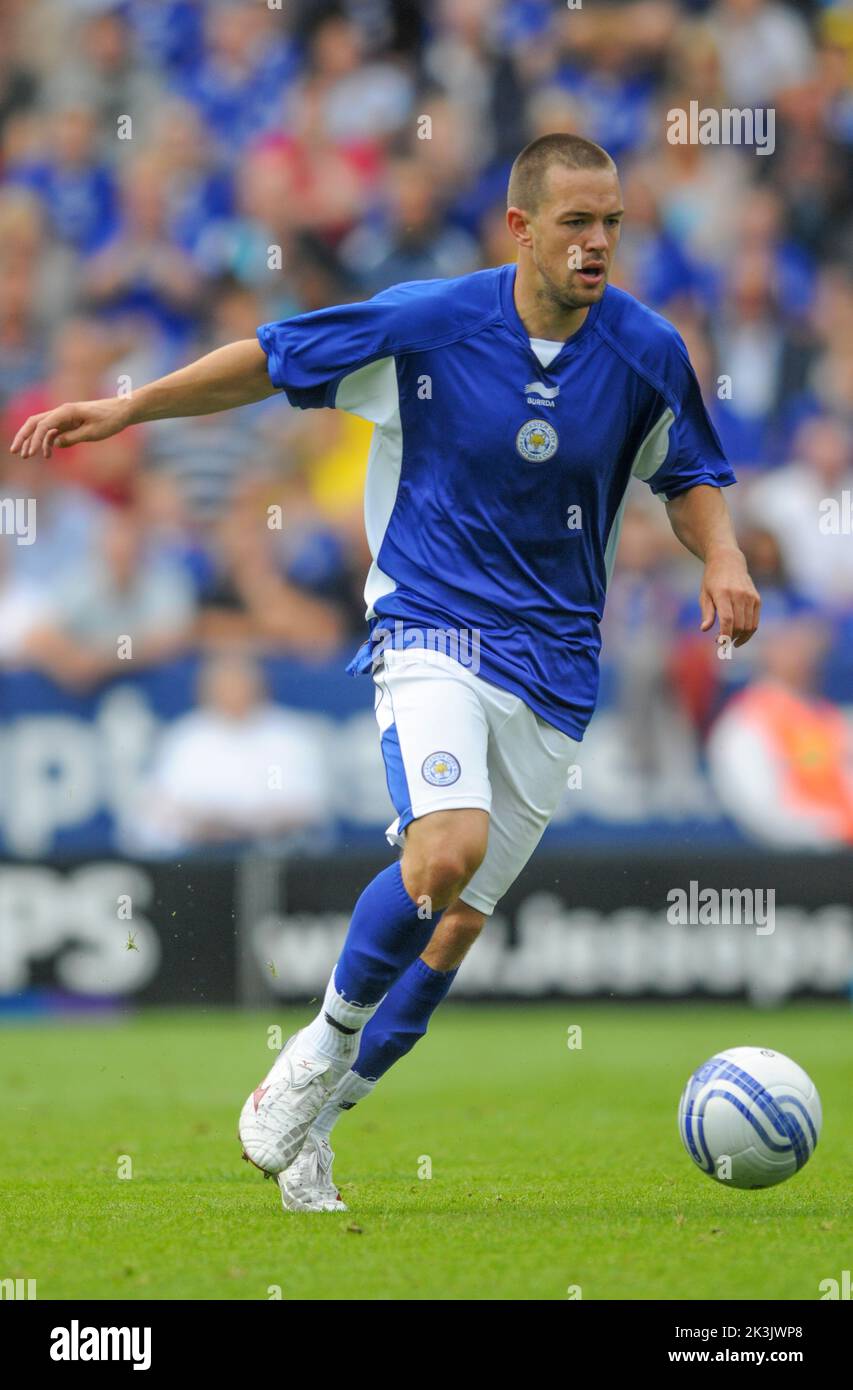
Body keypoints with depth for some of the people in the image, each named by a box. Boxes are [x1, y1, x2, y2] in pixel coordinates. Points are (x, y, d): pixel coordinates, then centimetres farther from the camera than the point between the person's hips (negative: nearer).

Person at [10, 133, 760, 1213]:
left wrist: (722, 557, -7)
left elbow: (691, 480, 14)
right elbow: (270, 361, 2)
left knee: (459, 920, 3)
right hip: (430, 629, -3)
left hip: (553, 667, 3)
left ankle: (310, 1121, 21)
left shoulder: (645, 351, -2)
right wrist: (126, 408, 1)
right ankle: (324, 1044, -4)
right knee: (447, 850, -28)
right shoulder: (429, 322, -10)